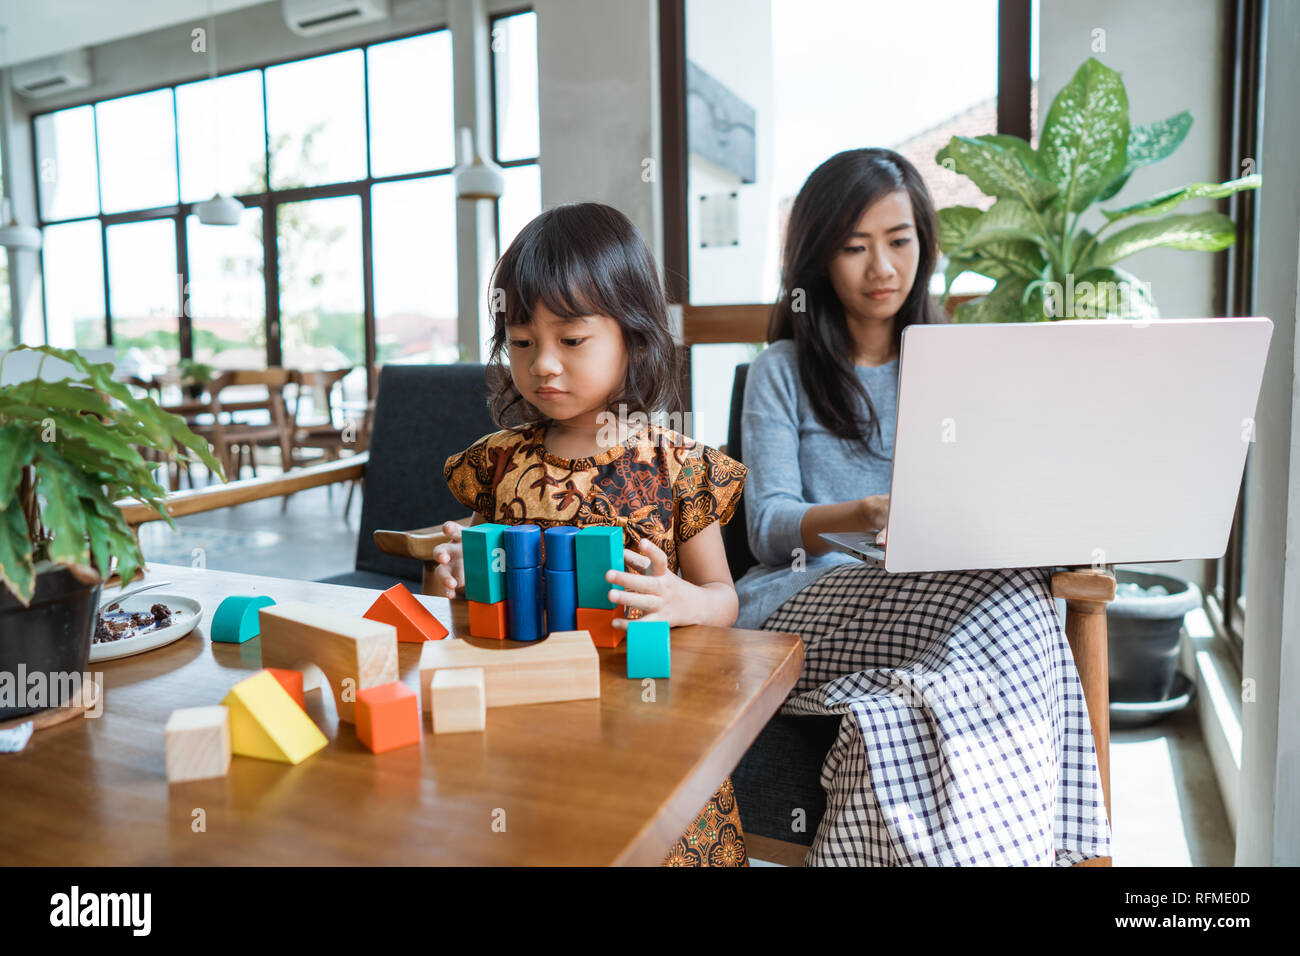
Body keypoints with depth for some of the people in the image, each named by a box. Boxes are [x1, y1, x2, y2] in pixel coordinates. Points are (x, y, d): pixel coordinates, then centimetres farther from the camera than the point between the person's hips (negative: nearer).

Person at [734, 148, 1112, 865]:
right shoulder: (781, 371, 10)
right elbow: (769, 527, -2)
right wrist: (862, 516, -24)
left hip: (935, 594, 4)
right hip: (803, 597, -3)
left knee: (1017, 590, -33)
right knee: (1009, 603, -32)